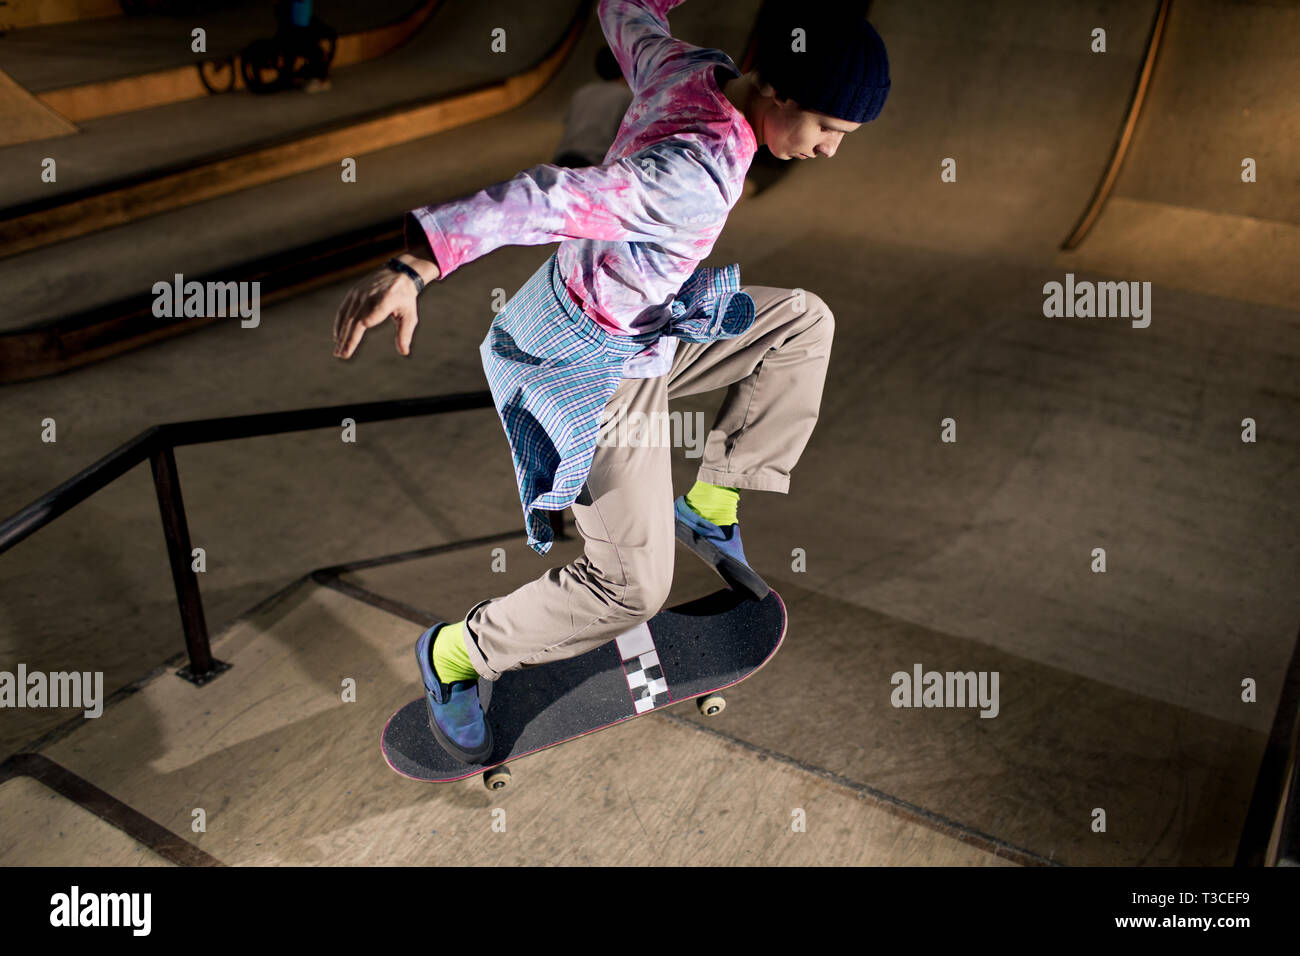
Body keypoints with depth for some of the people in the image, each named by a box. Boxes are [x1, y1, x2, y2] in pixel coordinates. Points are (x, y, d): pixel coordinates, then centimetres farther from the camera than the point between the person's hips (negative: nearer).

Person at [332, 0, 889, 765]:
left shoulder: (686, 68, -7)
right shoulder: (700, 176, -33)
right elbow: (550, 201, -42)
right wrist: (415, 267, -48)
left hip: (645, 322, 10)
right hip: (598, 366, -10)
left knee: (805, 322, 17)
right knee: (633, 585, -5)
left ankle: (710, 508, 21)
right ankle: (456, 653, 17)